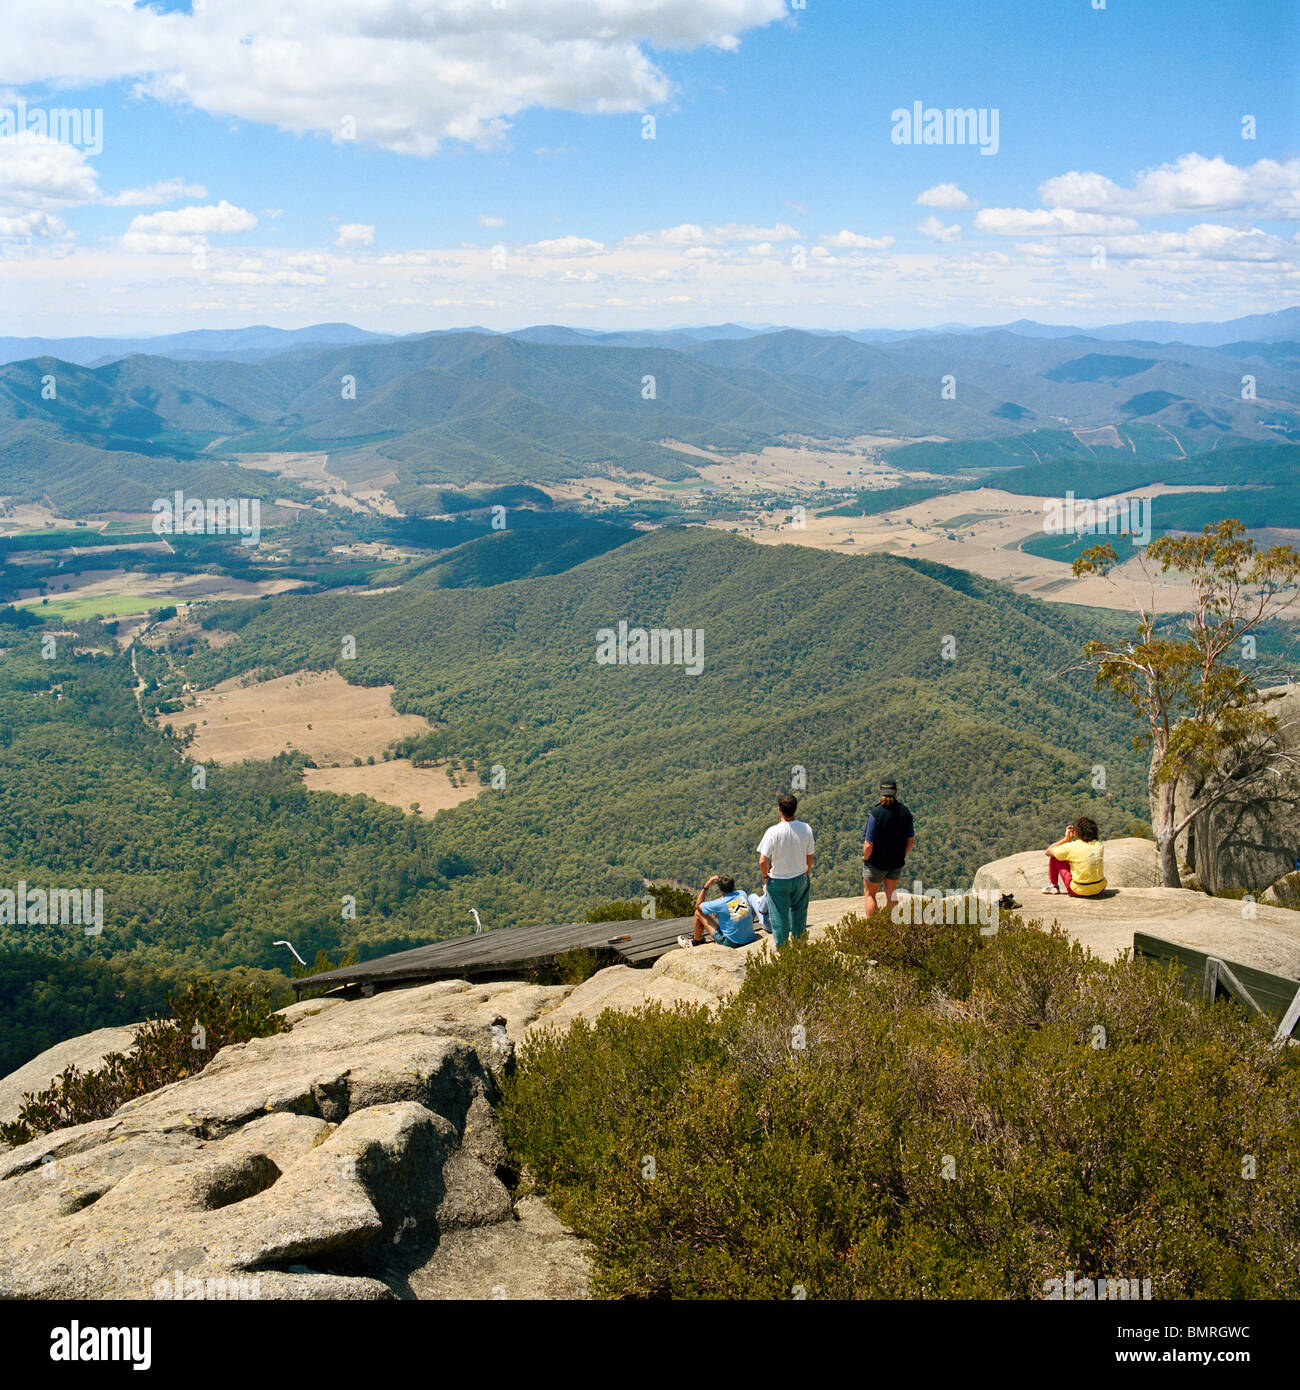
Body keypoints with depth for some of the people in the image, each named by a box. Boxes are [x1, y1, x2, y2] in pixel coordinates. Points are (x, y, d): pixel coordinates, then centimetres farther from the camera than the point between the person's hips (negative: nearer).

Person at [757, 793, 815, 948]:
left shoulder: (773, 832, -24)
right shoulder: (806, 828, -13)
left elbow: (763, 861, -23)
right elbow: (809, 856, 0)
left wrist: (766, 875, -3)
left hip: (778, 880, -3)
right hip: (800, 877, 3)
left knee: (779, 916, 14)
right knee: (799, 911, 24)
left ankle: (781, 946, 25)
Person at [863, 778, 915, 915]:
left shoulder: (875, 814, -23)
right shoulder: (905, 811, -8)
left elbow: (869, 845, -21)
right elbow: (911, 840, 2)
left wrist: (865, 858, -2)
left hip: (877, 862, -4)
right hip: (897, 863, 4)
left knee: (869, 894, 14)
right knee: (891, 895, 18)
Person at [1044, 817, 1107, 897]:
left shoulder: (1071, 847, -14)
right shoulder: (1099, 845, -2)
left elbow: (1048, 852, 2)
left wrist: (1066, 839, 6)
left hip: (1079, 892, -4)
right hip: (1099, 889, 4)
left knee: (1053, 856, 10)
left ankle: (1053, 886, 25)